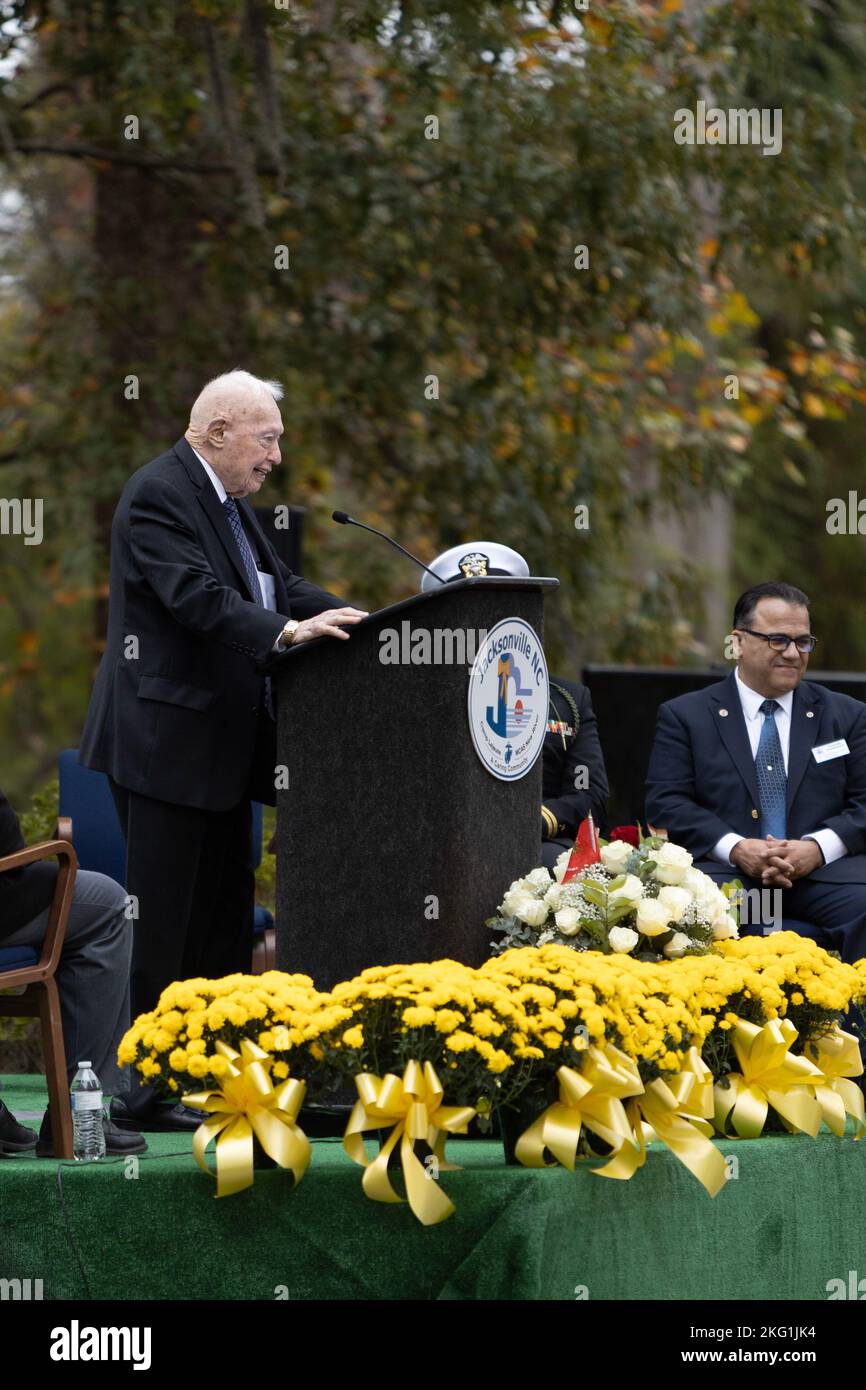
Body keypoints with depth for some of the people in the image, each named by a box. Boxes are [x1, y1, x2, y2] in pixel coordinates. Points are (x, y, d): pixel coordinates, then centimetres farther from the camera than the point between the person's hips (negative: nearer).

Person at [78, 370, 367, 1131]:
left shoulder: (230, 501, 18)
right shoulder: (157, 495, -13)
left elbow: (280, 584, 15)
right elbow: (196, 596, -25)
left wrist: (359, 619, 0)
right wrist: (286, 631, -35)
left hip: (222, 748, 10)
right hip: (166, 745, -10)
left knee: (225, 922, 12)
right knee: (160, 924, -7)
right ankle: (144, 1089, -4)